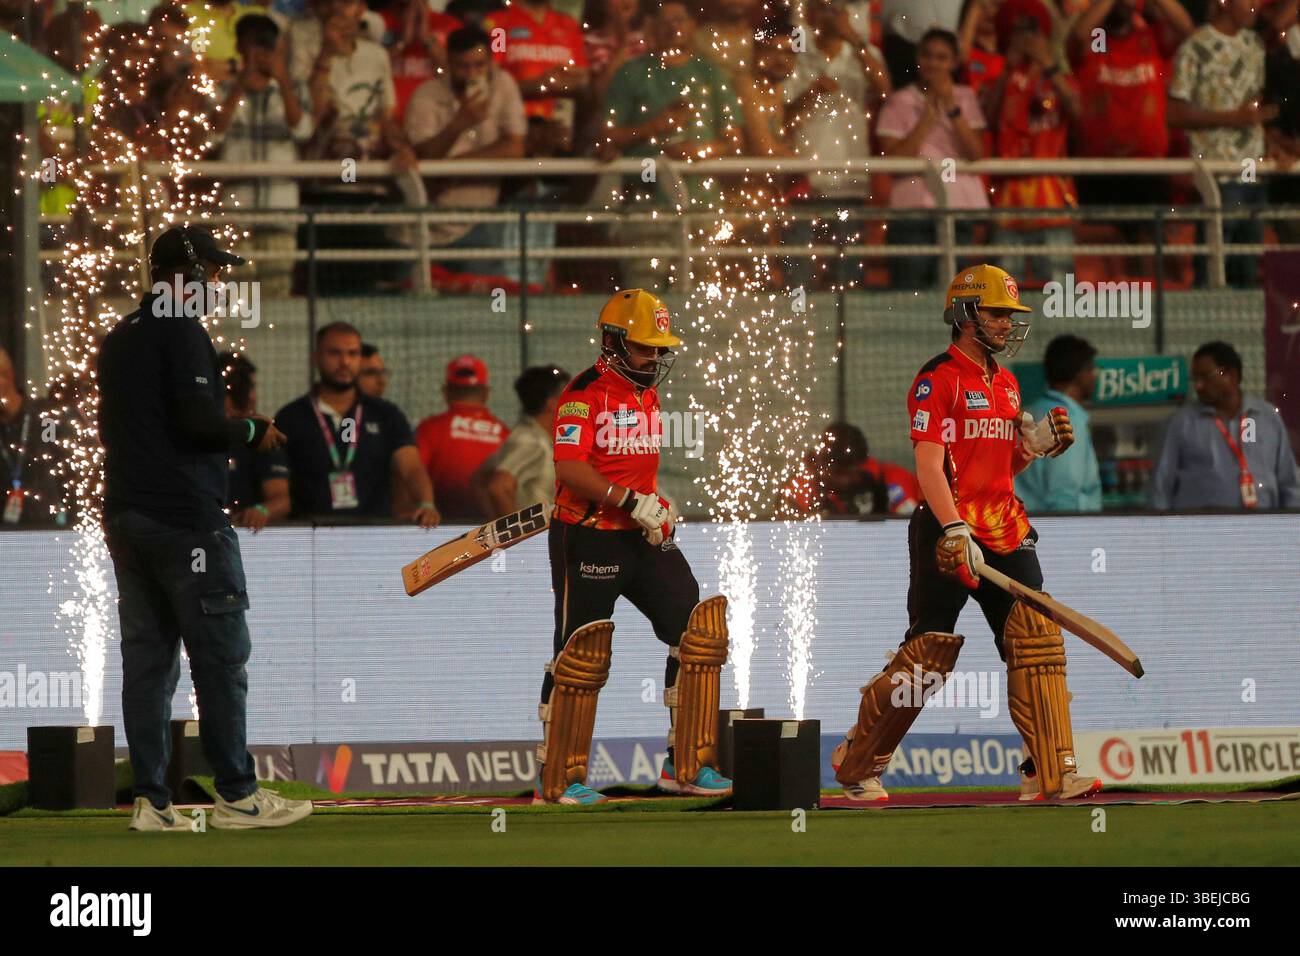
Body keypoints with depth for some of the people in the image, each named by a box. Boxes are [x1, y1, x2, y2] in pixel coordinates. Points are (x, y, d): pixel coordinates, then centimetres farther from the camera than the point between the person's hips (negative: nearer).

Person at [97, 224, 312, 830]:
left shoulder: (117, 341, 17)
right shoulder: (181, 333, -10)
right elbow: (198, 420, -20)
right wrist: (253, 430, -2)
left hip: (125, 518, 9)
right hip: (186, 519, -9)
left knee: (146, 661, 7)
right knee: (220, 660, -3)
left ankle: (150, 799, 4)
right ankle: (236, 797, -2)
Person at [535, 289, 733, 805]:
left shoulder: (648, 393, 14)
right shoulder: (584, 393, -12)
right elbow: (569, 468, -22)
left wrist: (659, 507, 13)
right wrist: (630, 501, -26)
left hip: (642, 539, 8)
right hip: (588, 540, -8)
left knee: (699, 631, 0)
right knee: (582, 655, -3)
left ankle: (687, 765, 6)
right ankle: (557, 778, 8)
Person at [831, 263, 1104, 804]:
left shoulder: (1005, 383, 17)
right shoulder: (938, 379, -7)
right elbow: (929, 463, -16)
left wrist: (1037, 442, 4)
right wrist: (955, 531, -26)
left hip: (1005, 532, 7)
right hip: (949, 531, -7)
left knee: (1036, 637, -6)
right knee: (928, 653, -4)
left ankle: (1050, 774, -7)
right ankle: (857, 763, 14)